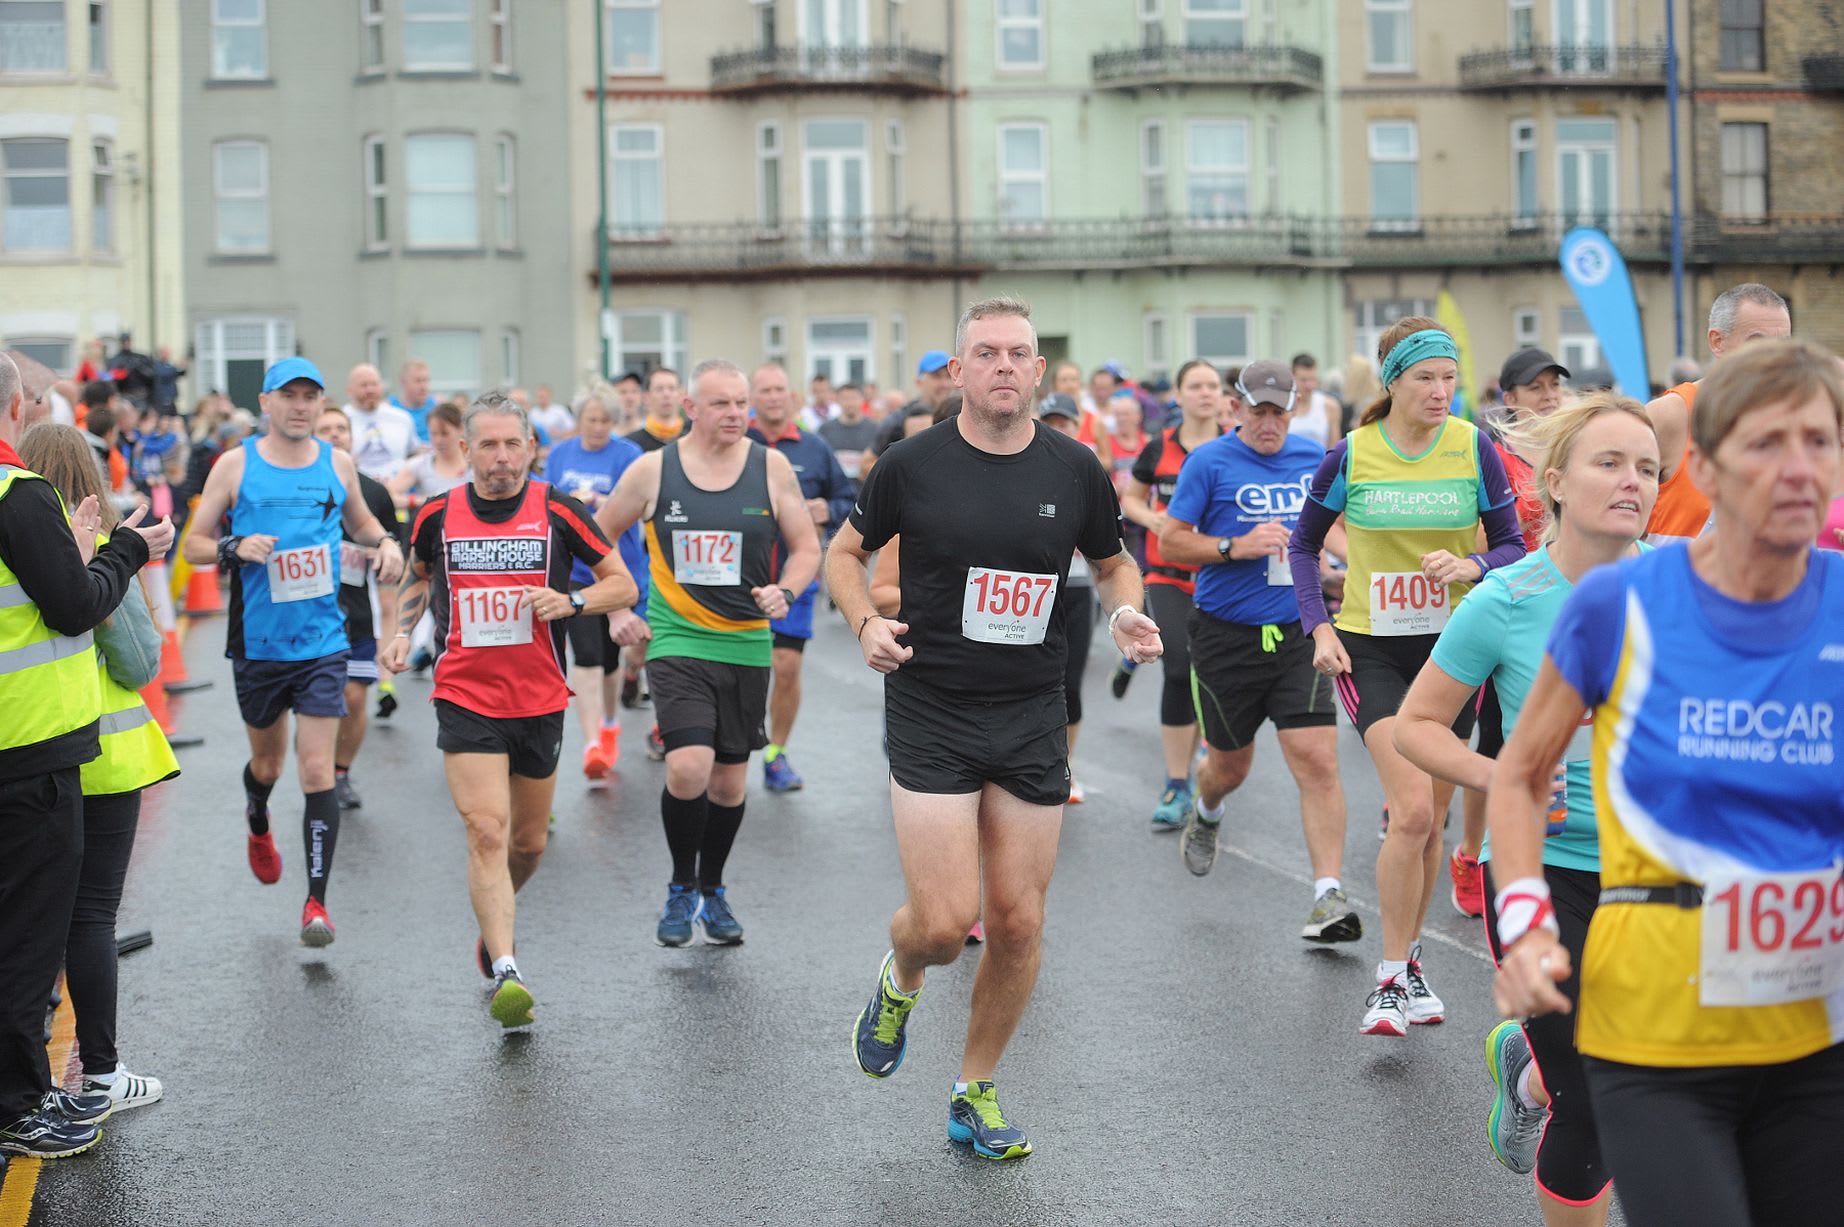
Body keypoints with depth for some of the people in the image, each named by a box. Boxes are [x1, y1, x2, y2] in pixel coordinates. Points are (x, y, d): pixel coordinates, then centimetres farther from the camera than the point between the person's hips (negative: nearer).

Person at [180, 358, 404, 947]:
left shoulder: (338, 464, 5)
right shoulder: (235, 466, -1)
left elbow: (360, 522, 23)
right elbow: (193, 544, 2)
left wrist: (384, 541, 2)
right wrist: (235, 548, -18)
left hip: (323, 641, 0)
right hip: (257, 643, 0)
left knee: (317, 769, -9)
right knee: (267, 759, 17)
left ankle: (316, 902, -6)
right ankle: (258, 827, 53)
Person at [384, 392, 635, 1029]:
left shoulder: (559, 511, -4)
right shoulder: (438, 514, 0)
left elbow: (624, 584, 1)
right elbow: (417, 574, 21)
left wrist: (571, 601, -17)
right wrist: (402, 630, 5)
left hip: (540, 702, 1)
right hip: (465, 700, -1)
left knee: (528, 842, 14)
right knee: (486, 832, -16)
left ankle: (494, 921, 44)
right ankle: (506, 974, -19)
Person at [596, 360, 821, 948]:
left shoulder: (771, 468, -1)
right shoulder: (652, 469, -4)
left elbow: (806, 548, 6)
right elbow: (597, 538, 10)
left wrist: (784, 593, -13)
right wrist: (614, 611, 3)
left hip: (746, 645, 2)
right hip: (676, 640, -2)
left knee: (730, 777, 10)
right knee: (688, 767, -18)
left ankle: (712, 889, 32)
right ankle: (681, 887, 5)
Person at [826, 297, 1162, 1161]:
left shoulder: (1075, 469, 1)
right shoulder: (912, 464, -5)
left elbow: (1112, 562, 17)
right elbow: (845, 553, 9)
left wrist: (1126, 612, -5)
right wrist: (865, 623, -9)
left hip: (1033, 718, 3)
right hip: (930, 714, -3)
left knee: (1019, 922, 4)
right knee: (947, 922, -10)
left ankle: (975, 1094, 24)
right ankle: (899, 981, 28)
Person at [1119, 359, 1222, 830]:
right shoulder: (1159, 449, 2)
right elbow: (1129, 499, 15)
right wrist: (1150, 518, -5)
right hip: (1169, 577, 0)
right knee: (1179, 672, -13)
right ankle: (1177, 786, -8)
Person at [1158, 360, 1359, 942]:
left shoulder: (1313, 455, 7)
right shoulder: (1209, 461, -5)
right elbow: (1170, 542, -6)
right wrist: (1237, 547, -18)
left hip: (1298, 633, 2)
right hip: (1226, 637, -2)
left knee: (1317, 761, -12)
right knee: (1230, 765, 13)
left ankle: (1329, 896, -12)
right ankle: (1205, 813, 50)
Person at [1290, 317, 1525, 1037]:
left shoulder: (1474, 448, -4)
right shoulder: (1350, 455, -5)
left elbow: (1511, 546, 2)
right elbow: (1304, 544, 9)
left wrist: (1471, 565, -20)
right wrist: (1318, 627, -3)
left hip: (1452, 646, 2)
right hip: (1371, 647, -2)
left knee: (1428, 820, 10)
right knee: (1412, 811, -16)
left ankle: (1408, 960, 29)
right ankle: (1391, 979, -5)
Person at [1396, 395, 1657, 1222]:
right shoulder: (1505, 603, -10)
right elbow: (1416, 724, 0)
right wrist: (1503, 778, -15)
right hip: (1540, 869, -3)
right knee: (1592, 1115, -6)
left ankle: (1524, 1058, 43)